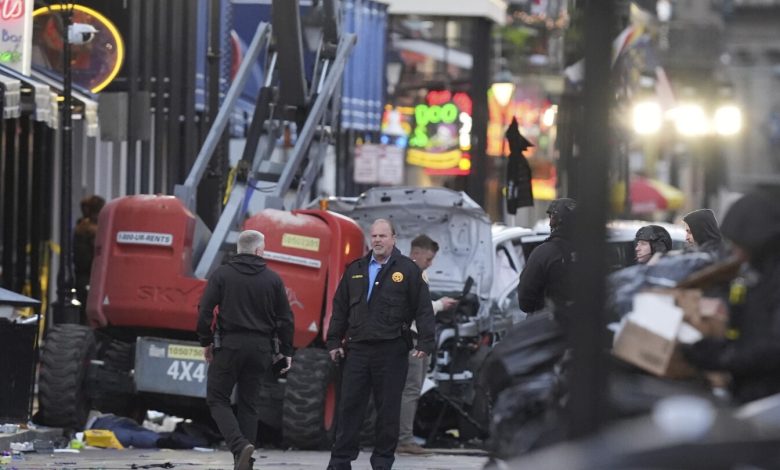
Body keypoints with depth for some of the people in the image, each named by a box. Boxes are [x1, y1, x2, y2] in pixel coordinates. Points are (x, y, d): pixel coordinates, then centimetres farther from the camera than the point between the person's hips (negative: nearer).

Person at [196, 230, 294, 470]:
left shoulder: (222, 275, -2)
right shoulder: (273, 279, 4)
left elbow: (205, 311, -7)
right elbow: (285, 318, 4)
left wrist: (206, 342, 5)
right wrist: (286, 351, 13)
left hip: (229, 344, -3)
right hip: (260, 348, 3)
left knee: (217, 399, 5)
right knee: (249, 403, 12)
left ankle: (239, 445, -17)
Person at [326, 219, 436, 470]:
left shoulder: (408, 270, 1)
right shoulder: (355, 270, 14)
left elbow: (424, 309, -2)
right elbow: (340, 308, 17)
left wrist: (425, 343, -9)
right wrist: (334, 341, 11)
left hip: (392, 350, -3)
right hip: (357, 348, 3)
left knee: (388, 408, 3)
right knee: (349, 405, 2)